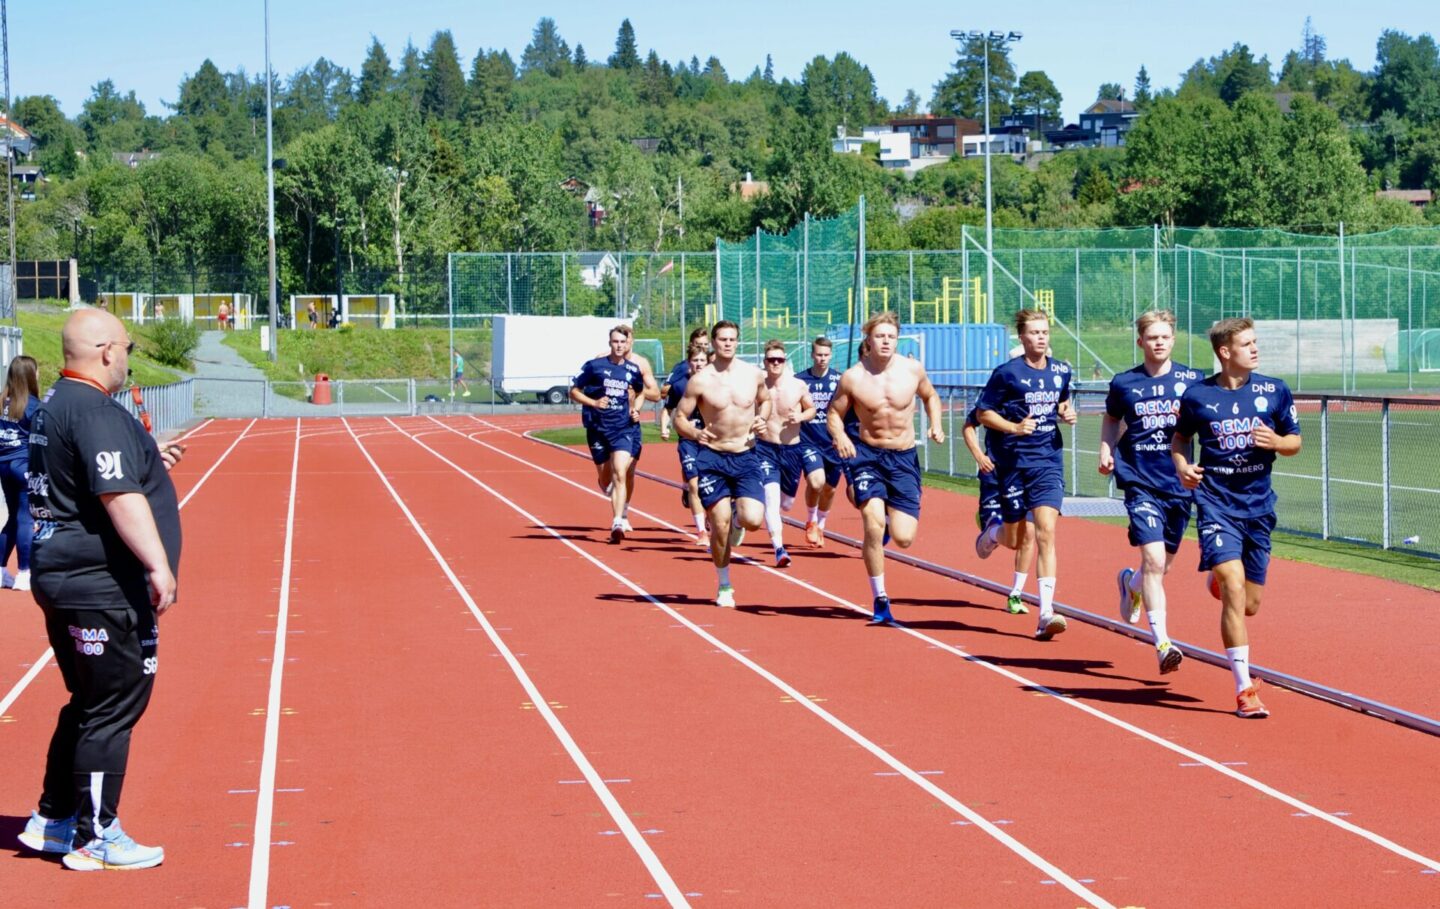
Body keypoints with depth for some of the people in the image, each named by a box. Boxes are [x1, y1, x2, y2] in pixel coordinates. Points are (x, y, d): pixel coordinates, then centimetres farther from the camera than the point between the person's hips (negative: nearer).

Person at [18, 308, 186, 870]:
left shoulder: (53, 405, 15)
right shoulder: (94, 411, -17)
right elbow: (118, 495, -26)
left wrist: (146, 463, 24)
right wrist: (158, 565, -28)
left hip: (64, 578, 11)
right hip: (102, 588, -11)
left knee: (89, 706, 20)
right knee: (112, 712, -1)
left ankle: (53, 822, 27)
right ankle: (95, 840, 6)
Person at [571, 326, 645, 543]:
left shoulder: (633, 370, 4)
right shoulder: (594, 366, -4)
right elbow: (573, 391, 0)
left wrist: (634, 410, 9)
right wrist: (594, 402, -14)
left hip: (624, 427, 0)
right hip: (598, 428, 0)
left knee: (620, 474, -18)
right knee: (605, 479, 12)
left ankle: (617, 523, -22)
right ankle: (619, 505, 45)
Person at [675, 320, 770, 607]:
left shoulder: (754, 374, 1)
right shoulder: (700, 380, -7)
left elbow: (765, 400, 21)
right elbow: (680, 418, -2)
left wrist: (762, 419, 0)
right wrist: (695, 434, -22)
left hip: (746, 457, 2)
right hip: (712, 458, -2)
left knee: (753, 520, -15)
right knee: (720, 524, -5)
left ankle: (736, 519, 25)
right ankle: (724, 587, 15)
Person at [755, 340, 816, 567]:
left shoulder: (798, 386, -4)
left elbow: (812, 409, 10)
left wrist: (802, 416, -10)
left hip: (792, 450, 3)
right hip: (765, 449, -2)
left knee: (786, 502, 13)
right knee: (771, 496, -20)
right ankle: (779, 549, -22)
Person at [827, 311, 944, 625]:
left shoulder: (913, 369, -4)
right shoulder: (852, 377, -9)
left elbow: (930, 396, 15)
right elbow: (834, 413, 0)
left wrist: (936, 424, -2)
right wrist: (839, 436, -22)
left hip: (904, 458, 2)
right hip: (867, 455, -2)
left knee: (904, 538, -5)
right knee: (873, 523, -19)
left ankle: (889, 521, 35)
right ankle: (880, 599, -5)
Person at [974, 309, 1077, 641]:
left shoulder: (1061, 371, 6)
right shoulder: (1007, 373, -7)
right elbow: (983, 413, -4)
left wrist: (1067, 412, 2)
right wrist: (1014, 427, -18)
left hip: (1049, 461, 2)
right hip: (1014, 462, -2)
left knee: (1046, 531, -13)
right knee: (1015, 539, 9)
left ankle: (1046, 613, -15)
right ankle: (993, 530, 49)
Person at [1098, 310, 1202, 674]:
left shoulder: (1192, 380, 2)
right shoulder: (1124, 383, 3)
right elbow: (1111, 418, 20)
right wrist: (1106, 449, 4)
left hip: (1179, 484, 2)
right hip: (1140, 483, -2)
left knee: (1163, 565, 14)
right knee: (1153, 560, -18)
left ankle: (1131, 582, 50)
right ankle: (1162, 644, -18)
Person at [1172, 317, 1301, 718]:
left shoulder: (1275, 391, 2)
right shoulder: (1197, 395, -2)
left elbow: (1294, 442, 10)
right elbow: (1180, 436, 15)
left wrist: (1276, 442, -12)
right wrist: (1182, 466, -5)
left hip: (1258, 504, 3)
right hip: (1215, 501, -3)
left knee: (1250, 604, 9)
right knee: (1234, 585, -20)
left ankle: (1218, 580, 50)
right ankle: (1245, 689, -16)